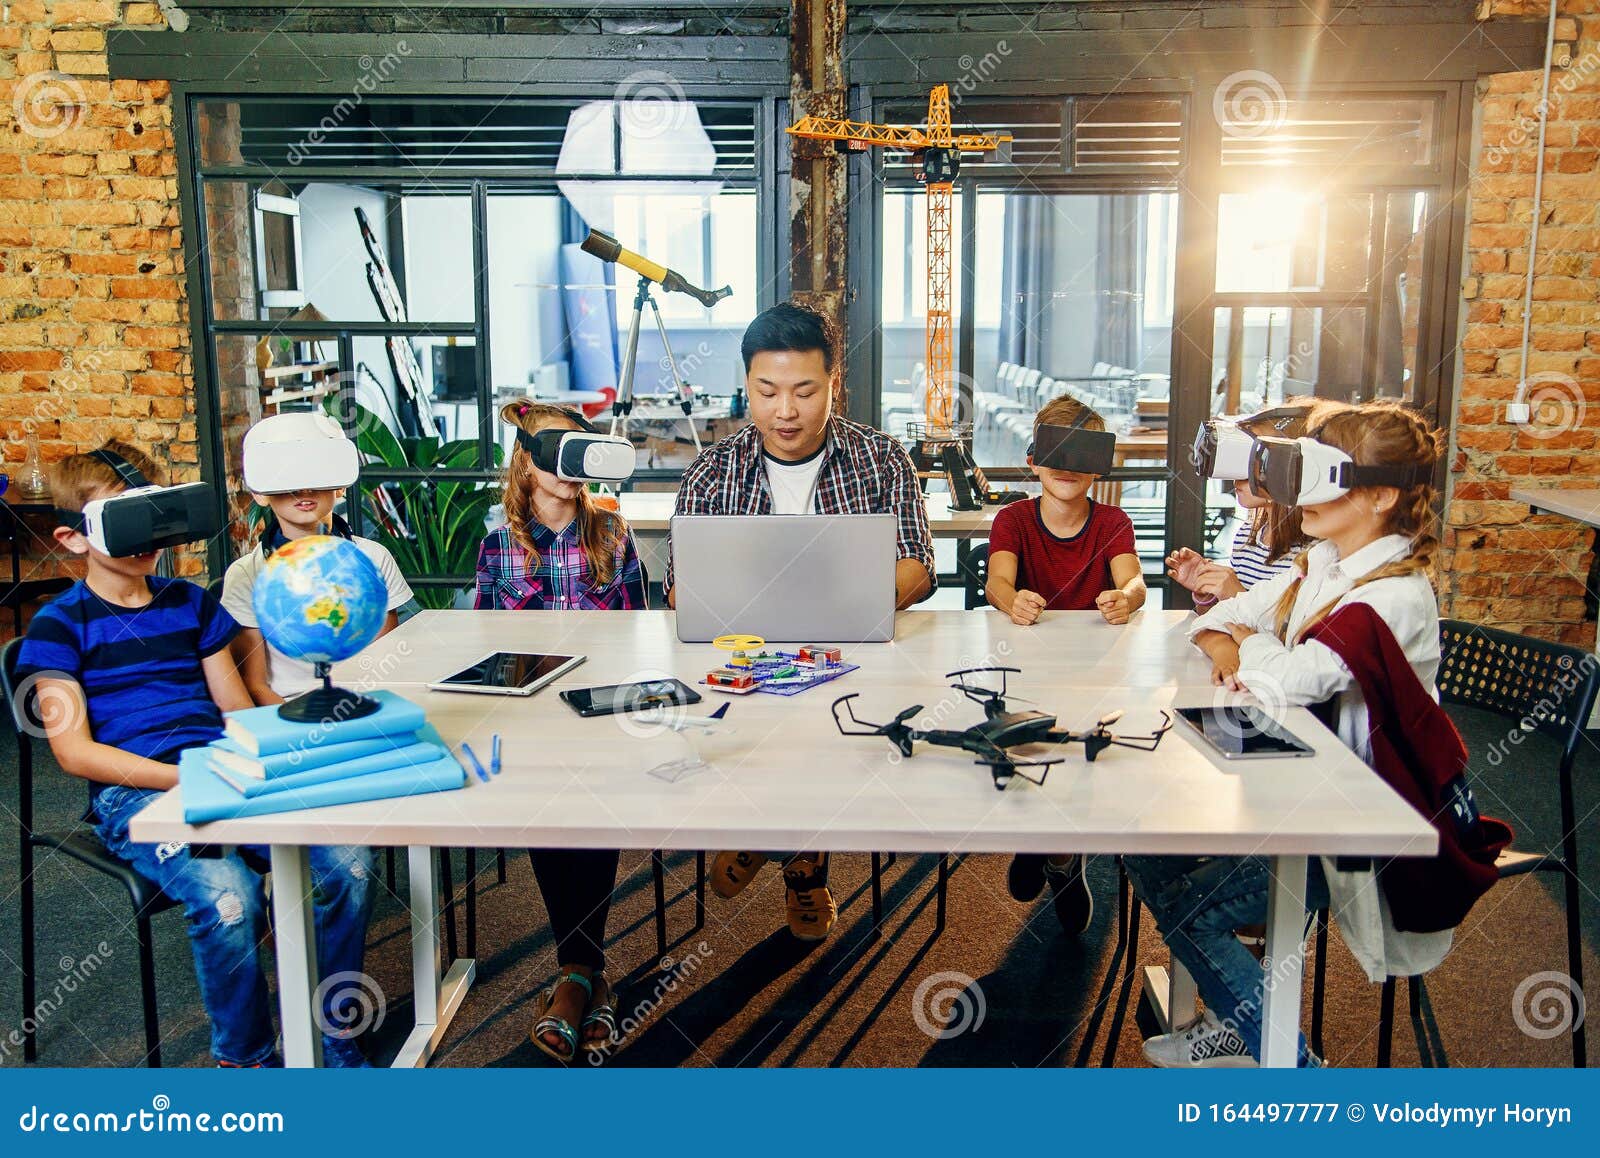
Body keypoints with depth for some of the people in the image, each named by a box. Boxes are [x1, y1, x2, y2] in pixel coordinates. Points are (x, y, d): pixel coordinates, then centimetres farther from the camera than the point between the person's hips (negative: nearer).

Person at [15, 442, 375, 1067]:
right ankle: (244, 1058, -5)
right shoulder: (59, 626, 5)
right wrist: (186, 777, -16)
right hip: (133, 792, -4)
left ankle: (336, 1039, 1)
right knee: (228, 895, -34)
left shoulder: (191, 603, 18)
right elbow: (74, 752, -4)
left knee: (349, 862, -21)